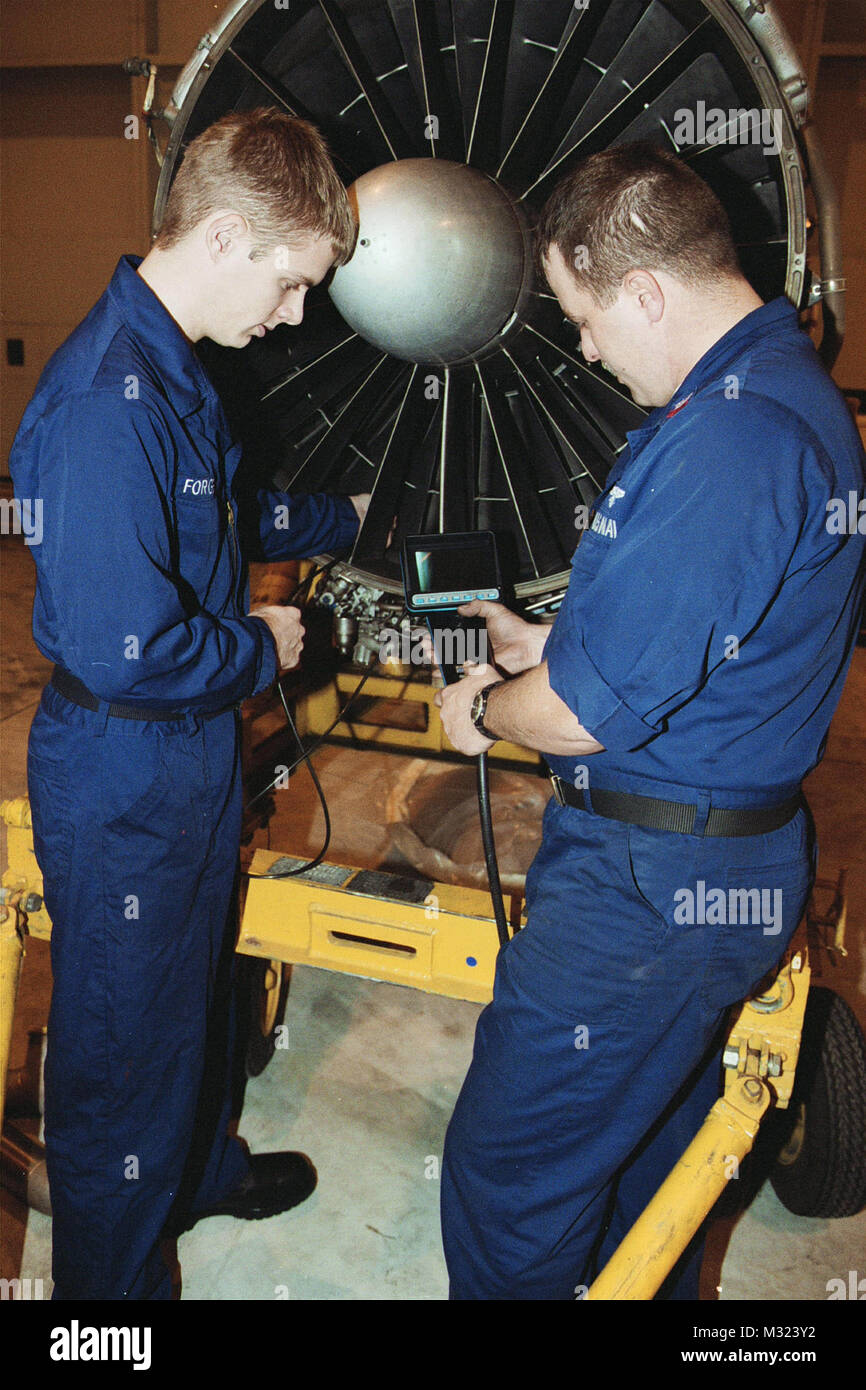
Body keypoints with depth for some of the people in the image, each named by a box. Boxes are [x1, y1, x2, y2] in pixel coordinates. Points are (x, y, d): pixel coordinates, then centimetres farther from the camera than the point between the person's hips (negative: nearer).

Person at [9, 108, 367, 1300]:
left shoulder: (172, 365, 5)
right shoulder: (104, 401, -28)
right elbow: (117, 650, -31)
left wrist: (345, 517, 16)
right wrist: (262, 648, -16)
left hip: (192, 749, 10)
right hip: (120, 776, -10)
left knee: (196, 982, 28)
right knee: (124, 1034, 10)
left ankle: (198, 1168, 53)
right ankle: (113, 1275, 35)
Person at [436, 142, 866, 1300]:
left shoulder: (724, 442, -25)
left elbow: (589, 712, -24)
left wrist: (485, 709, -3)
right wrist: (548, 643, 15)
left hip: (650, 887, -10)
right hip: (739, 865, 10)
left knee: (506, 1178, 5)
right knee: (652, 1149, 27)